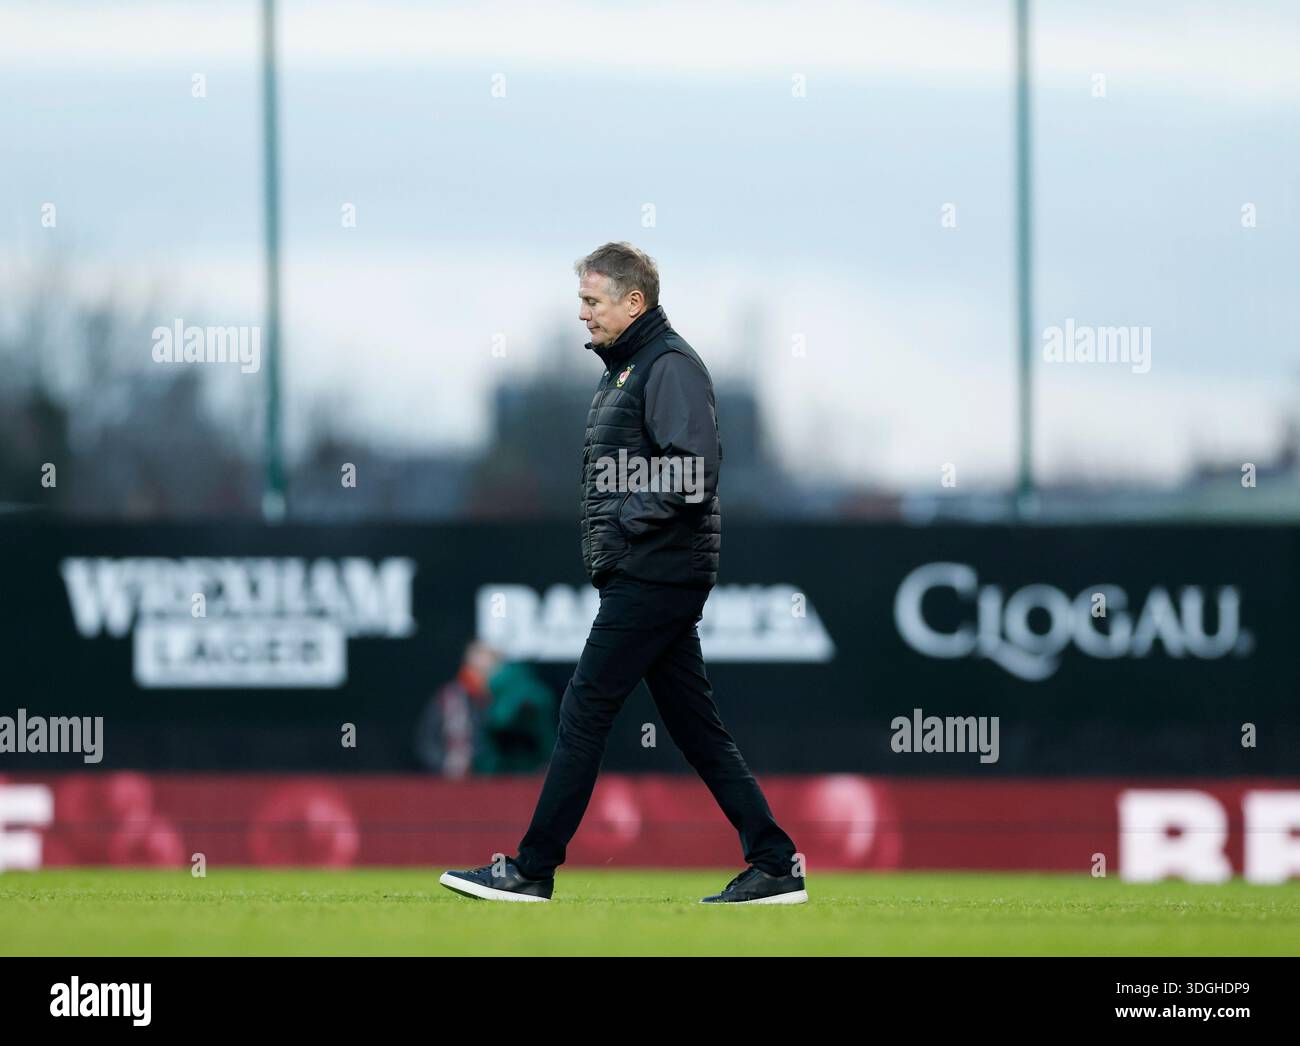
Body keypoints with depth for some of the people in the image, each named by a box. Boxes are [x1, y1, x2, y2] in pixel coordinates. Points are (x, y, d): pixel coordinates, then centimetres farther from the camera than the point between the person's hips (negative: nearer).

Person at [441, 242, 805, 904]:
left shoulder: (670, 366, -11)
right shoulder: (623, 368, 21)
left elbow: (695, 468, -22)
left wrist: (630, 525, -16)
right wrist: (606, 538, 13)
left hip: (654, 576, -10)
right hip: (642, 574, 10)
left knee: (584, 713, -8)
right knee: (696, 727, 8)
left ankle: (530, 871, -5)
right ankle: (775, 867, 7)